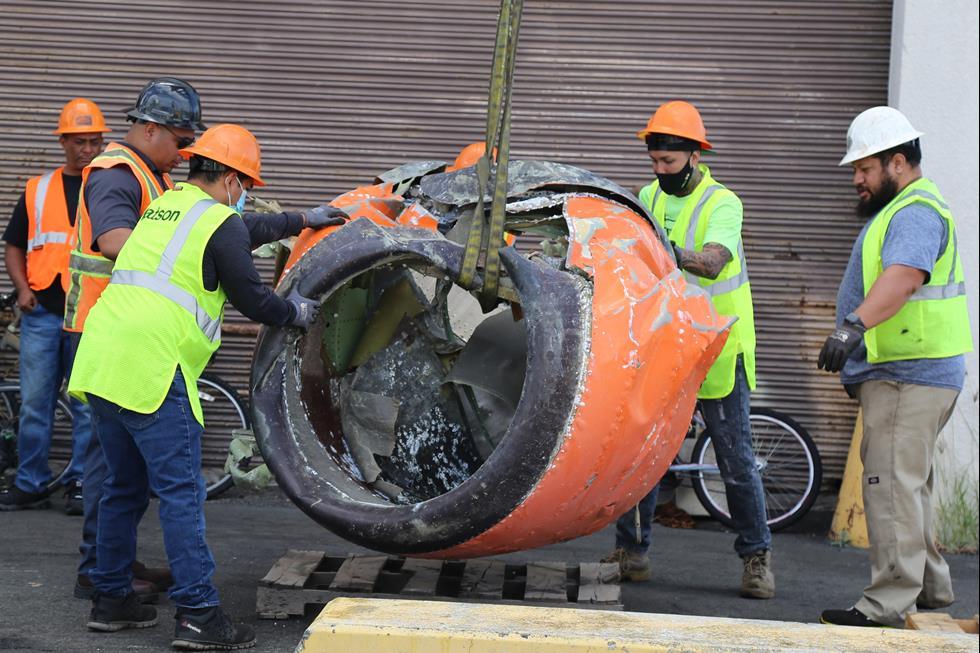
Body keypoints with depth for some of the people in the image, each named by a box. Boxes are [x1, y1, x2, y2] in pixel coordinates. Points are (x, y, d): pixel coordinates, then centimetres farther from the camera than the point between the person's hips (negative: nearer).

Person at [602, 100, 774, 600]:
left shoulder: (722, 204, -11)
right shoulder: (647, 198, 6)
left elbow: (713, 262, -29)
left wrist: (677, 257, -47)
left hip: (718, 352, -4)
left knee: (736, 461, 2)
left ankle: (756, 558, 16)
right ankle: (631, 553, 17)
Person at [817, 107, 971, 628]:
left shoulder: (917, 213, -15)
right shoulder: (898, 209, 21)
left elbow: (903, 276, -34)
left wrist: (855, 325, -48)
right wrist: (857, 359, 30)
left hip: (909, 377, -12)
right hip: (893, 372, 12)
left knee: (892, 484, -13)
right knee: (908, 483, 18)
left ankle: (888, 604, -12)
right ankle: (930, 589, 30)